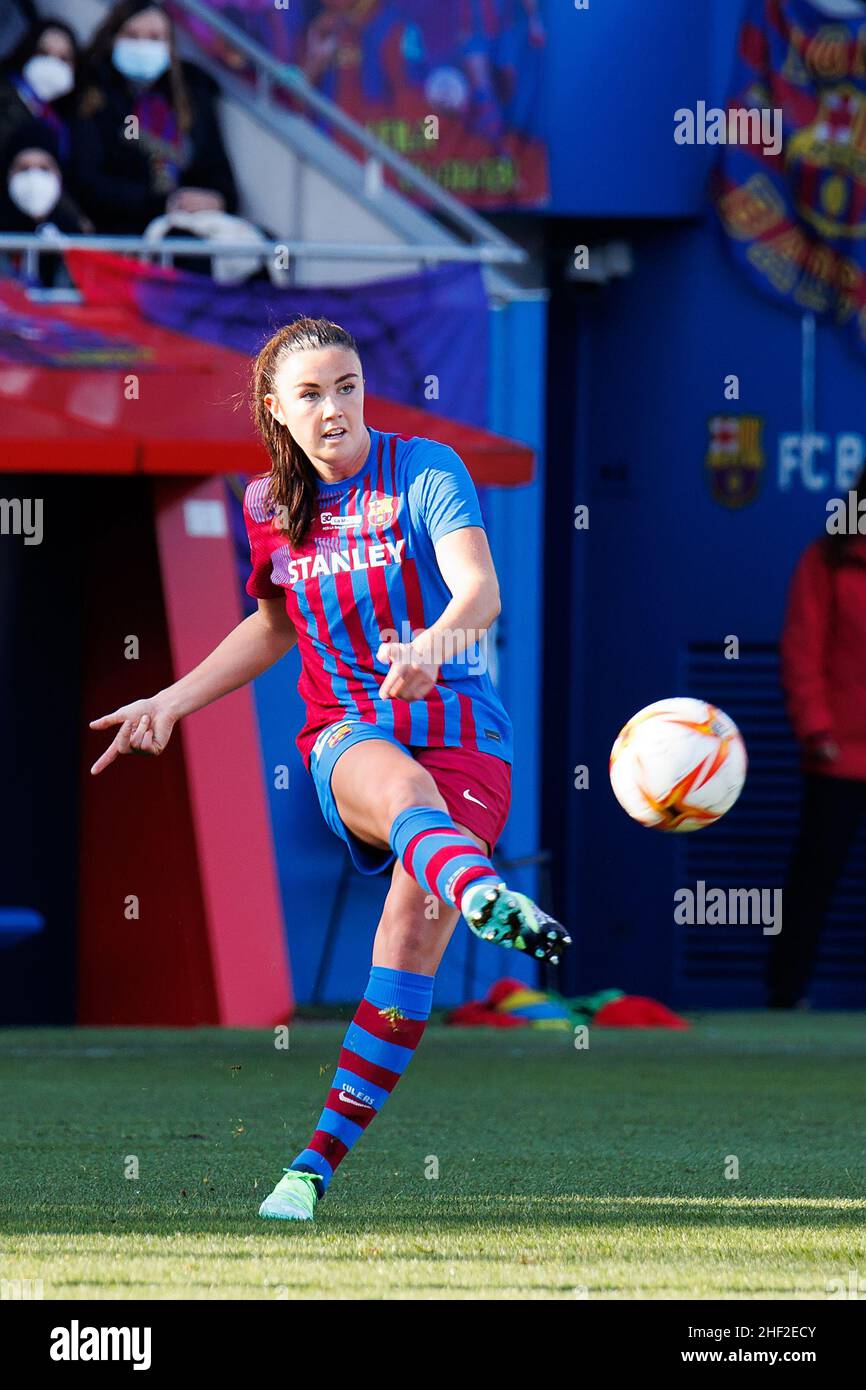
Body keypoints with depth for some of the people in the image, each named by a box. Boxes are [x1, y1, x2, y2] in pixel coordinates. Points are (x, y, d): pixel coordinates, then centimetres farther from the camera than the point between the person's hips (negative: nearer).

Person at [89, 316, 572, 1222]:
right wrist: (173, 700, 23)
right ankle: (485, 899, -74)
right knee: (403, 789, -37)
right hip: (346, 733, 1)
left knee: (414, 930, -19)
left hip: (460, 732, -1)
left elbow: (479, 590, -19)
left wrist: (435, 643, -41)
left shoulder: (426, 470, -4)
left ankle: (318, 1162, -12)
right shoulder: (269, 506, 10)